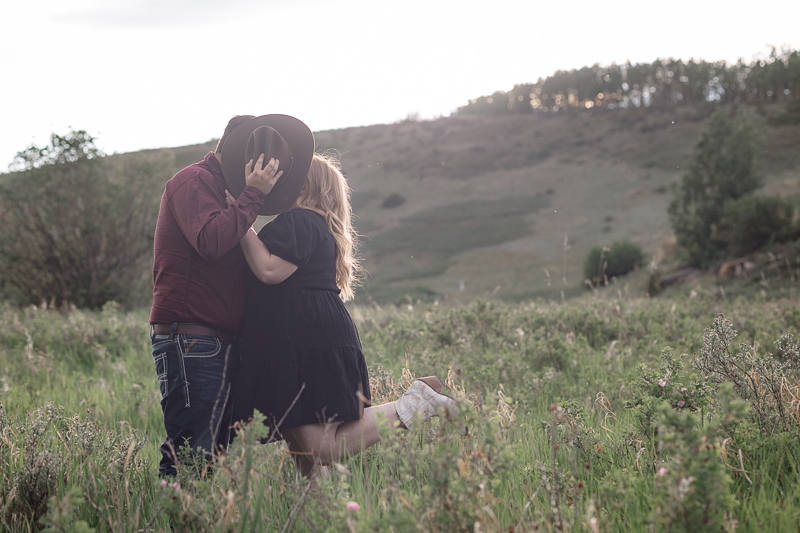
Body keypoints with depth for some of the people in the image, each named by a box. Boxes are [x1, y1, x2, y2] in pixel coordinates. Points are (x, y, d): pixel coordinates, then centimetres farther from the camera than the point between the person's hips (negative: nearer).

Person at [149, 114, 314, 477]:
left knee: (216, 449, 7)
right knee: (192, 456, -13)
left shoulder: (218, 189, 25)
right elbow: (211, 241, -23)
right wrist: (253, 195, -15)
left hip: (220, 343, 10)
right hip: (189, 341, -10)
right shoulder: (193, 181, -6)